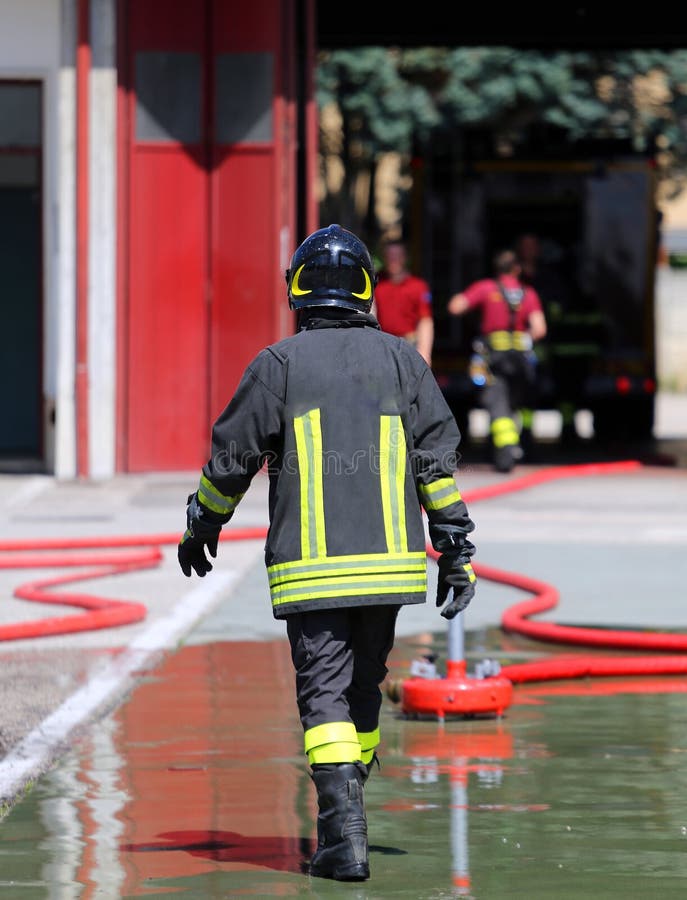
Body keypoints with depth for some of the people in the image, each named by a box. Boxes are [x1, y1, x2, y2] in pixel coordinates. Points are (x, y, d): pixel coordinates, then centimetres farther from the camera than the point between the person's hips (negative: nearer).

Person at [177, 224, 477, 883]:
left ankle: (343, 835, -16)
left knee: (324, 692, -4)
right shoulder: (399, 359, 8)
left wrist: (200, 530, 19)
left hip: (309, 568, -3)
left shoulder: (279, 363, 0)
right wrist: (456, 551, 8)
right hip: (387, 559, 3)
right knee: (363, 685, 17)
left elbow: (231, 457, 4)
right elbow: (439, 460, 4)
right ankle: (344, 821, 26)